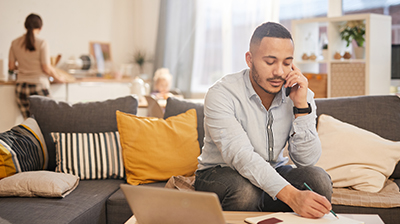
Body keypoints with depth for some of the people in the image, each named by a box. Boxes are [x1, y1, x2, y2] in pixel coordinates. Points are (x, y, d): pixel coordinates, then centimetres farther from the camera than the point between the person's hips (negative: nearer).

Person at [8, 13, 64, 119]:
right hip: (39, 86, -4)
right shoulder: (42, 43, -10)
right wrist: (57, 77, 8)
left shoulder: (15, 43, 4)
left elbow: (11, 67, 8)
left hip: (21, 87, 5)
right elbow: (47, 68, -10)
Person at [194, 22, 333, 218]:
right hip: (220, 172, -4)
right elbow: (240, 156, -34)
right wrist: (290, 195, -47)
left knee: (319, 179, -25)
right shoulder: (221, 94, -21)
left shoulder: (300, 95, -7)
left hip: (273, 173, 4)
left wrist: (301, 105, -24)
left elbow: (307, 160, -13)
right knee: (244, 191, -37)